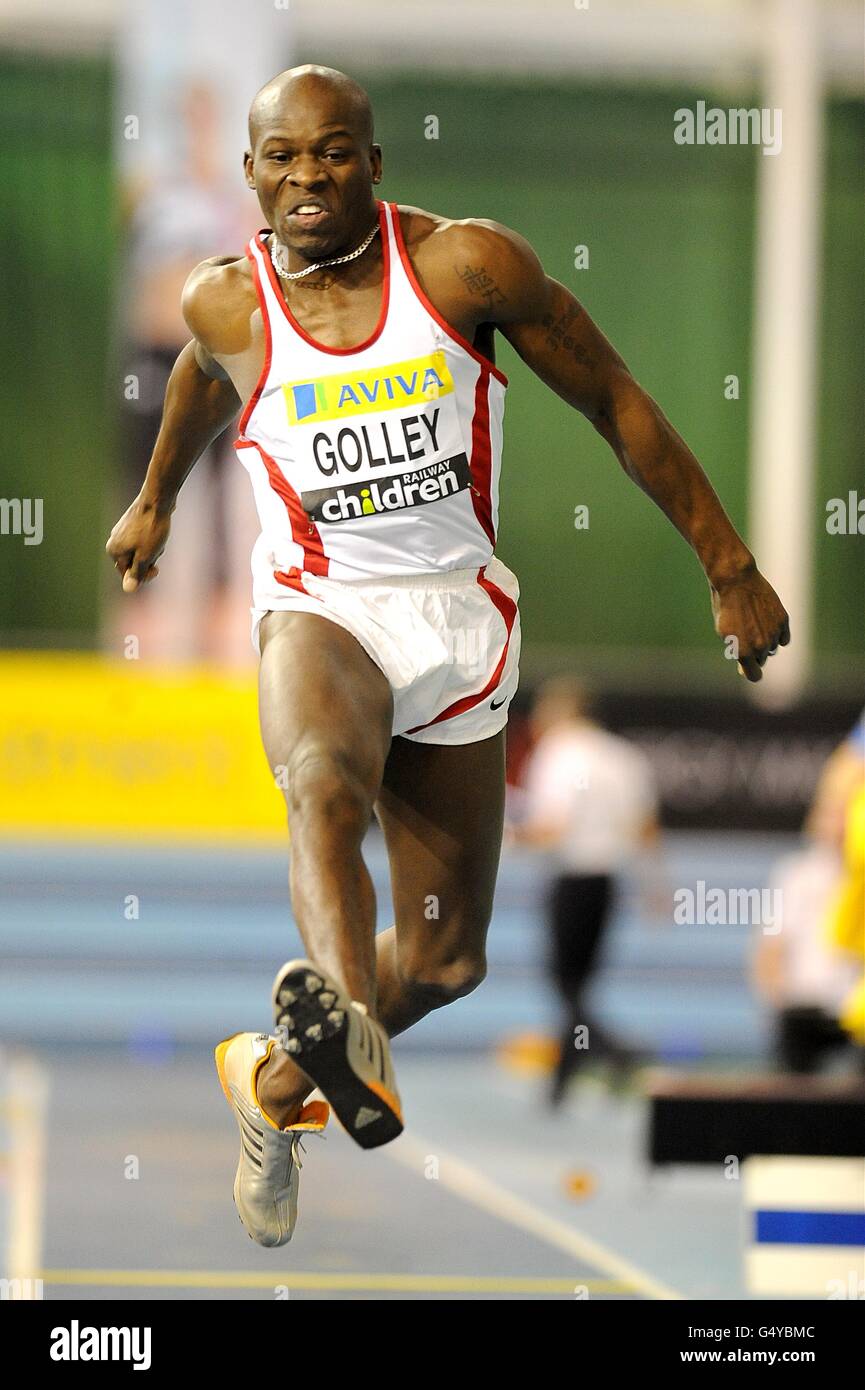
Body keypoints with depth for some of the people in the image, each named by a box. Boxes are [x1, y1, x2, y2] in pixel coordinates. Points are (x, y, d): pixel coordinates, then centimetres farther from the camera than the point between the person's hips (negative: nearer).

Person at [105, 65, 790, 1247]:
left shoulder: (466, 264, -10)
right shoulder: (227, 303, -4)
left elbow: (616, 404, -2)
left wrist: (730, 567, -1)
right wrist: (155, 502, 40)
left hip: (458, 618, 2)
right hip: (321, 605, -2)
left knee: (443, 958, 7)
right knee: (324, 784, -38)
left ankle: (275, 1081, 33)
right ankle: (348, 1029, -64)